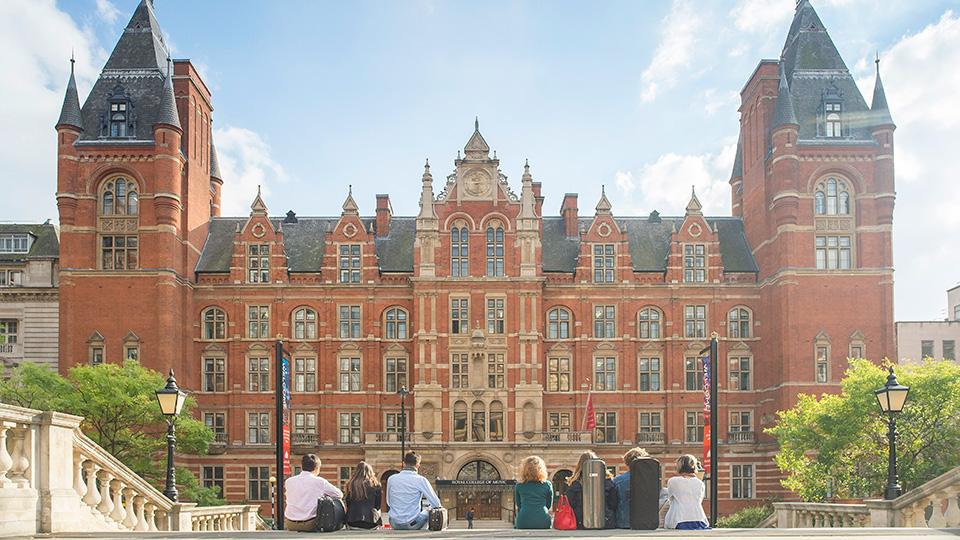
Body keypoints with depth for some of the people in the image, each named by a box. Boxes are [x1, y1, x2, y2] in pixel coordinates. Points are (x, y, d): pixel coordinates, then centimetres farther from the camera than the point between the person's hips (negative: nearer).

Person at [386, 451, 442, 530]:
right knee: (428, 512, 26)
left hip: (395, 524, 3)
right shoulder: (420, 480, -11)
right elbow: (435, 503, -8)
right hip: (412, 524, -3)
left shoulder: (392, 479, -1)